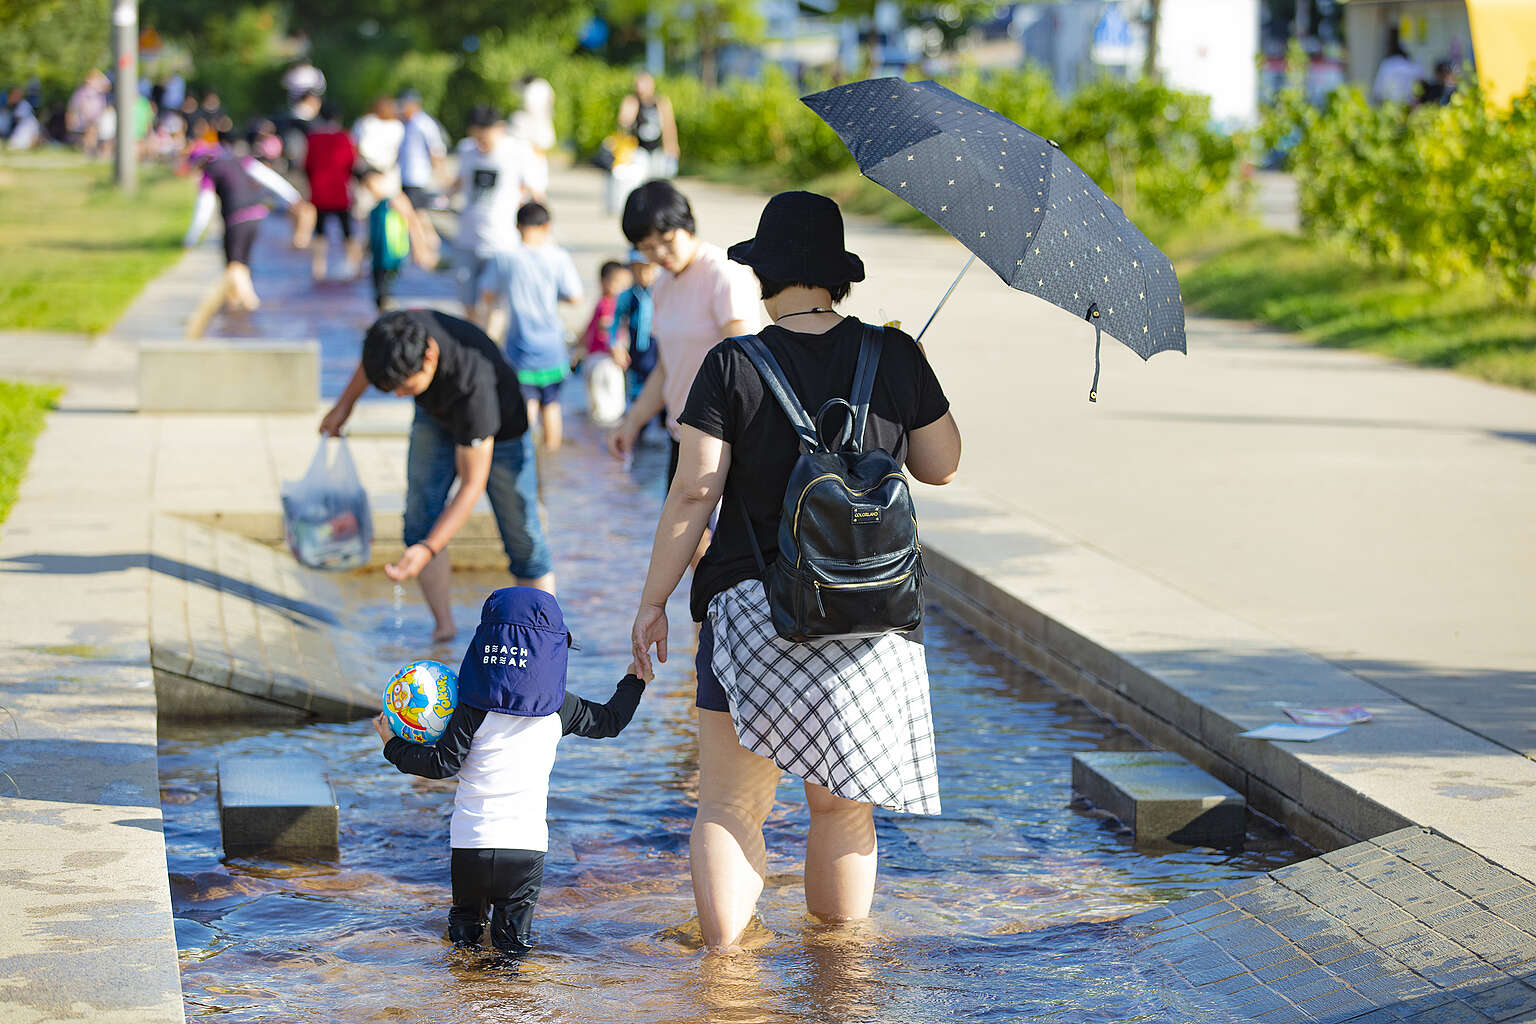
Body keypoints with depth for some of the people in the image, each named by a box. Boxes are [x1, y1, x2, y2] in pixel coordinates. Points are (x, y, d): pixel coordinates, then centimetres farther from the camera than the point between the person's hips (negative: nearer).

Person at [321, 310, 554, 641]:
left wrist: (427, 550, -47)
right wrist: (345, 404, 10)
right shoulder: (392, 331, -33)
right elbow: (372, 363, -2)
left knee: (522, 538, -4)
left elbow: (472, 486, -41)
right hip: (435, 418, 5)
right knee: (421, 518, -8)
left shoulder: (473, 385, -47)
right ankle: (443, 626, -1)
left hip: (499, 434, -5)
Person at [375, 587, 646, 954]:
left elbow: (443, 763, -6)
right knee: (516, 935, 7)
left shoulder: (473, 707, -6)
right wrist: (634, 680, 33)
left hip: (470, 841, 0)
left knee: (465, 911, 22)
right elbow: (608, 721, 17)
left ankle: (465, 926, 0)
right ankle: (510, 928, -17)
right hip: (527, 844, 0)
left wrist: (394, 746, 7)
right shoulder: (559, 707, 2)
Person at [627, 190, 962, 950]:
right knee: (841, 804, 15)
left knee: (729, 805, 5)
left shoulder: (733, 367, -7)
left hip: (752, 607, -3)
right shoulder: (896, 358, 0)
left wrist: (653, 600, -1)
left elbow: (694, 494, -9)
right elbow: (942, 466, 12)